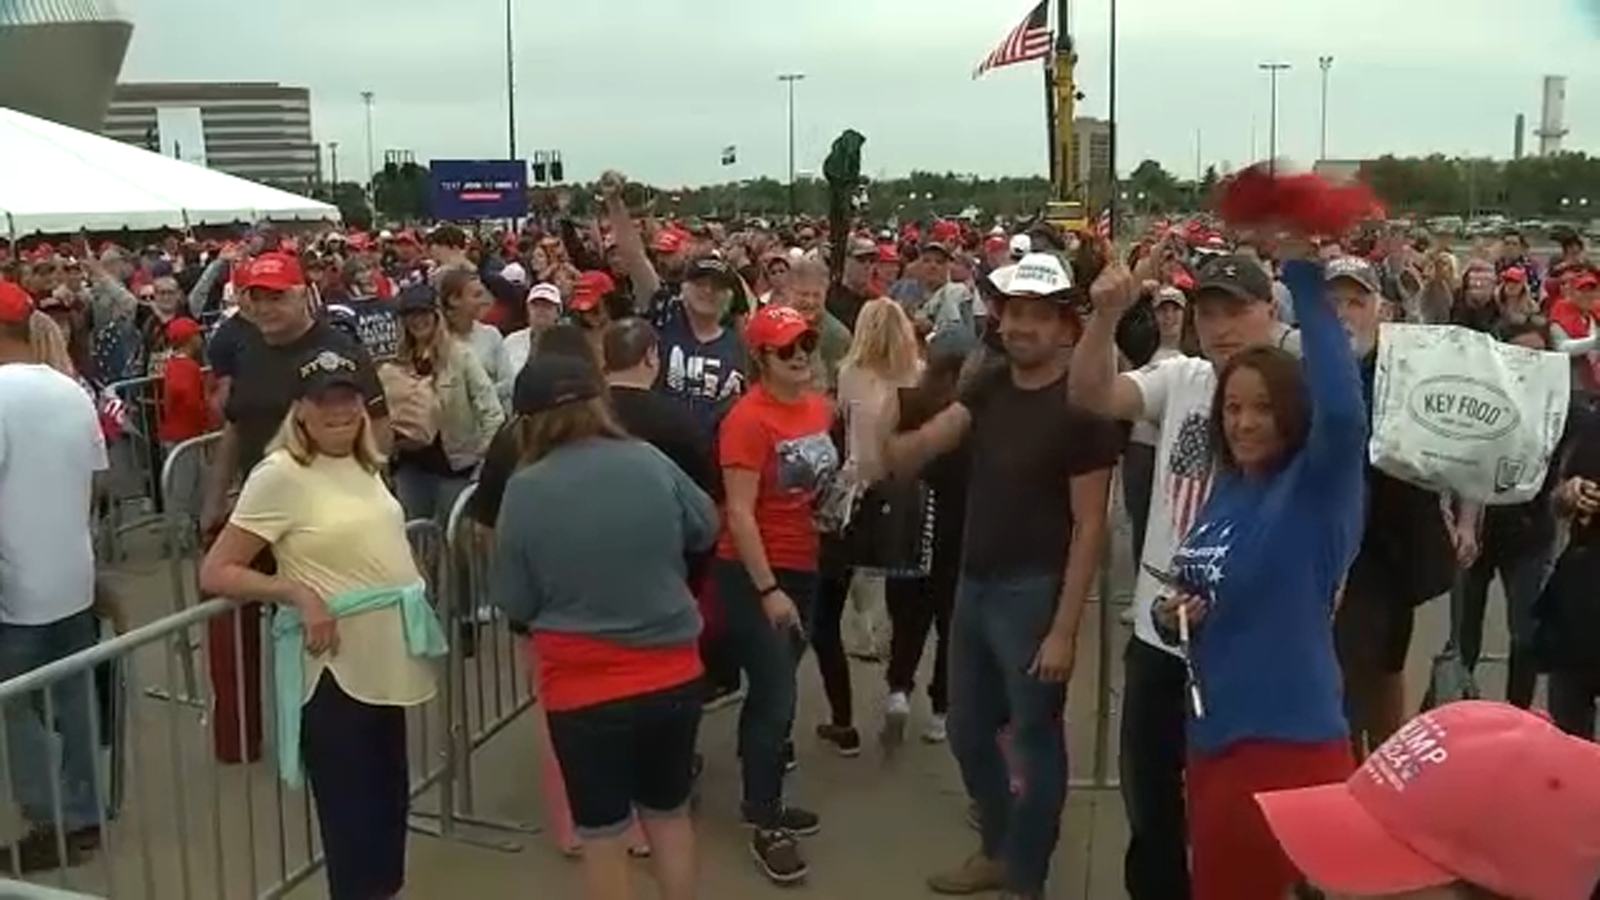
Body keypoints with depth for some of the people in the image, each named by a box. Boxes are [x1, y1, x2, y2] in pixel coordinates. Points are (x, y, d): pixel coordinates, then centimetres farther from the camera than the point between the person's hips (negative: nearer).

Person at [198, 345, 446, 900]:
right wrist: (297, 591, -23)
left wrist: (415, 600, 10)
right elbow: (216, 573, -12)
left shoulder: (365, 465, 8)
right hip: (333, 671, -7)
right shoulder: (280, 475, -13)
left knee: (390, 804, 19)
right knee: (352, 815, 3)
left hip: (385, 662, 7)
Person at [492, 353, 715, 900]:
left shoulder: (525, 489, -13)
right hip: (673, 674, 3)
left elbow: (515, 603, -4)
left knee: (603, 835, 14)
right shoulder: (649, 461, -6)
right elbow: (705, 529, 11)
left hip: (584, 687, -3)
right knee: (669, 812, 24)